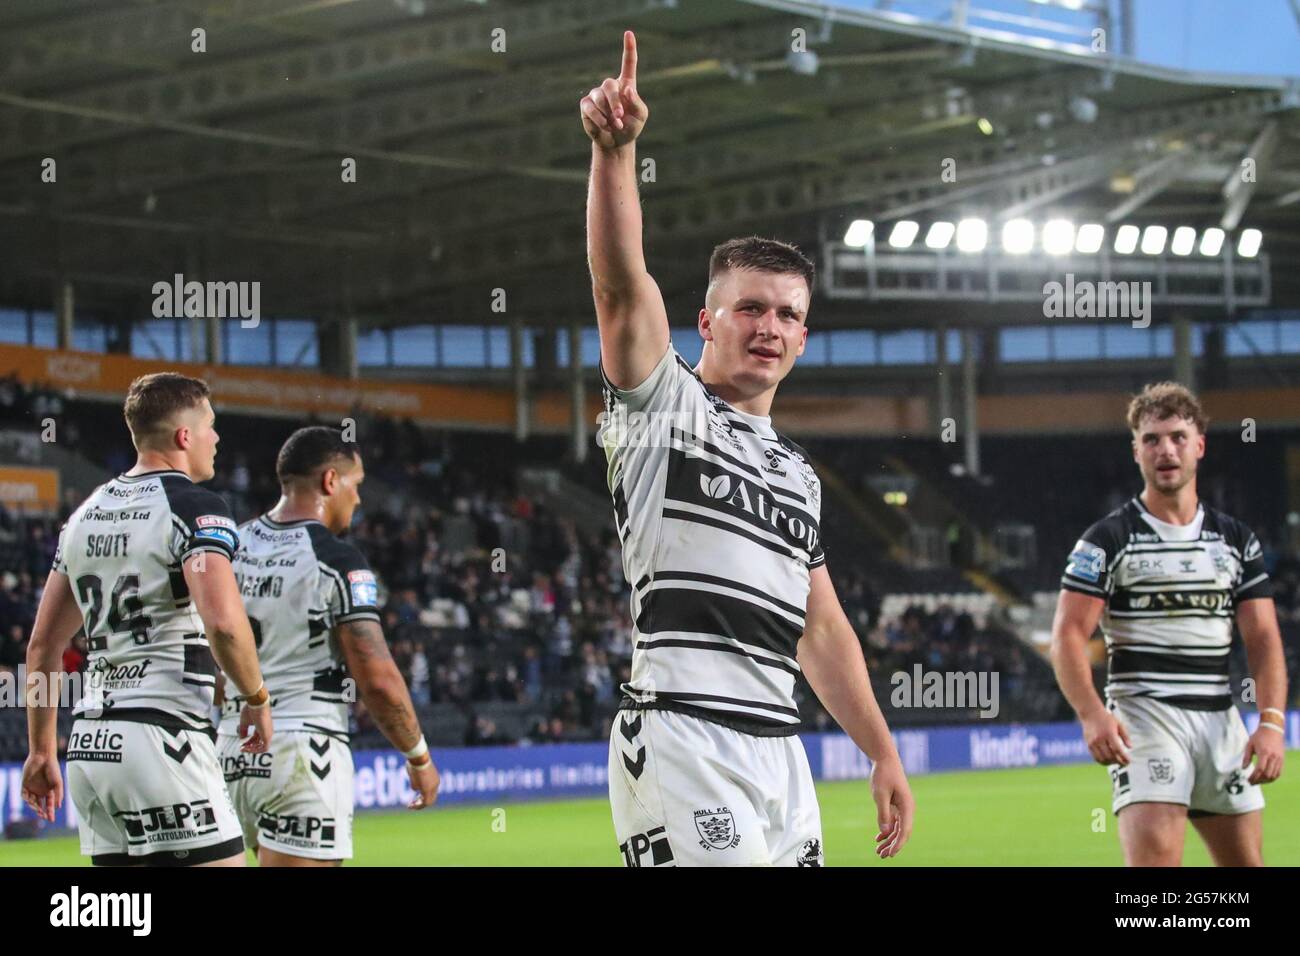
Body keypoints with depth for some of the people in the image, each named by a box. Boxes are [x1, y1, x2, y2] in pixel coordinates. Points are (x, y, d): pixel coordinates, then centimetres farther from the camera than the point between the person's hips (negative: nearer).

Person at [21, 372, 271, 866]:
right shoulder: (196, 508, -7)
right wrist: (257, 698, -6)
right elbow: (224, 623, -22)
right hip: (162, 737, -8)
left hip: (91, 744, 8)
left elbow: (42, 647, 19)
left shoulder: (87, 513, 17)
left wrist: (42, 750, 24)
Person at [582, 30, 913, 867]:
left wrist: (883, 753, 22)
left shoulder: (799, 475, 25)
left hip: (779, 753, 7)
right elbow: (621, 283, -12)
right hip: (680, 731, -7)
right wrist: (616, 149, -26)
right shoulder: (663, 405, 6)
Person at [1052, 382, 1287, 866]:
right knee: (1155, 855, -21)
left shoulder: (1236, 539, 12)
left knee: (1246, 865, 7)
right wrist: (1092, 714, -24)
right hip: (1144, 716, -5)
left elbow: (1263, 637, 9)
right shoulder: (1108, 539, -1)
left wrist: (1271, 721, -6)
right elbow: (1068, 635, -7)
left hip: (1221, 719, 5)